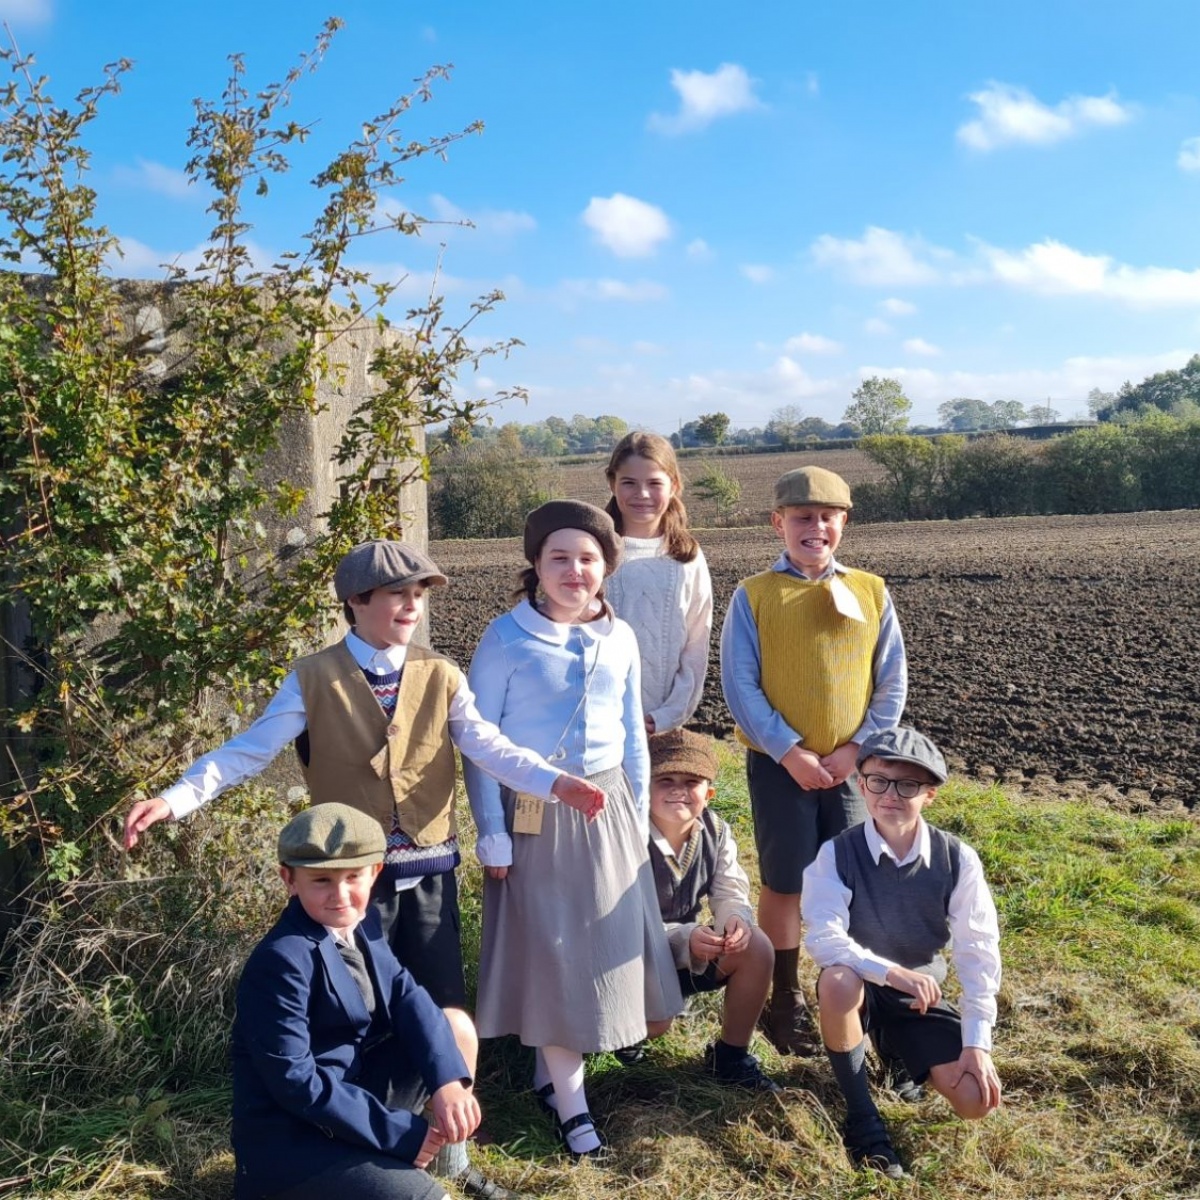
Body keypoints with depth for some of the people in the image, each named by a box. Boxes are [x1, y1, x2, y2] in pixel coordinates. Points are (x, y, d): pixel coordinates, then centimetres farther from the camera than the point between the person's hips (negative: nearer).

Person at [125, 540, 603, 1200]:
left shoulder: (441, 676, 1)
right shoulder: (314, 680, -4)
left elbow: (489, 746, -9)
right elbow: (250, 750, -8)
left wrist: (553, 781, -27)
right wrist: (176, 797, -21)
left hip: (429, 869, 2)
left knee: (449, 1025, 6)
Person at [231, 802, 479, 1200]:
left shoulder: (361, 923, 0)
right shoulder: (281, 961, -25)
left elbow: (406, 996, -2)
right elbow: (295, 1082, -26)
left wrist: (448, 1080, -20)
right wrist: (402, 1134, -23)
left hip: (349, 1096, 9)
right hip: (291, 1137, -8)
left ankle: (375, 1163, 10)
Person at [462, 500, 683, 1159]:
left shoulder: (619, 637, 3)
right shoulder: (506, 637, -11)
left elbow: (632, 736, 11)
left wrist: (639, 818, 11)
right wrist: (492, 835, -10)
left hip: (607, 809, 5)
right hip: (536, 813, -5)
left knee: (606, 941, 11)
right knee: (550, 951, 2)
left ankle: (550, 1068, 30)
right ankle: (570, 1101, 14)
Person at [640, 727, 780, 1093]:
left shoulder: (716, 832, -5)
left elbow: (731, 894, -5)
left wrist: (737, 920, -30)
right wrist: (684, 939, -37)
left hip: (690, 952, 5)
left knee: (757, 948, -17)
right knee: (653, 1021, -30)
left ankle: (731, 1056, 2)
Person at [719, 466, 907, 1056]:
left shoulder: (870, 593, 1)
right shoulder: (753, 596, -6)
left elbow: (892, 682, 3)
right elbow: (740, 685, -9)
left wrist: (857, 747, -8)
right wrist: (790, 752, -14)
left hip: (852, 765, 2)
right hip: (780, 765, -2)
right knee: (784, 885, 7)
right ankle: (785, 1001, 24)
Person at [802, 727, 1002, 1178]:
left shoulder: (957, 859, -13)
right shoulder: (837, 854, -18)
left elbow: (979, 953, -12)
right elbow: (823, 937, -28)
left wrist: (977, 1042, -17)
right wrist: (890, 972, -41)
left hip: (921, 997, 3)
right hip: (859, 989, -2)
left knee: (976, 1101, -14)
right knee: (838, 980, -38)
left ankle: (901, 1052, 21)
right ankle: (861, 1115, -15)